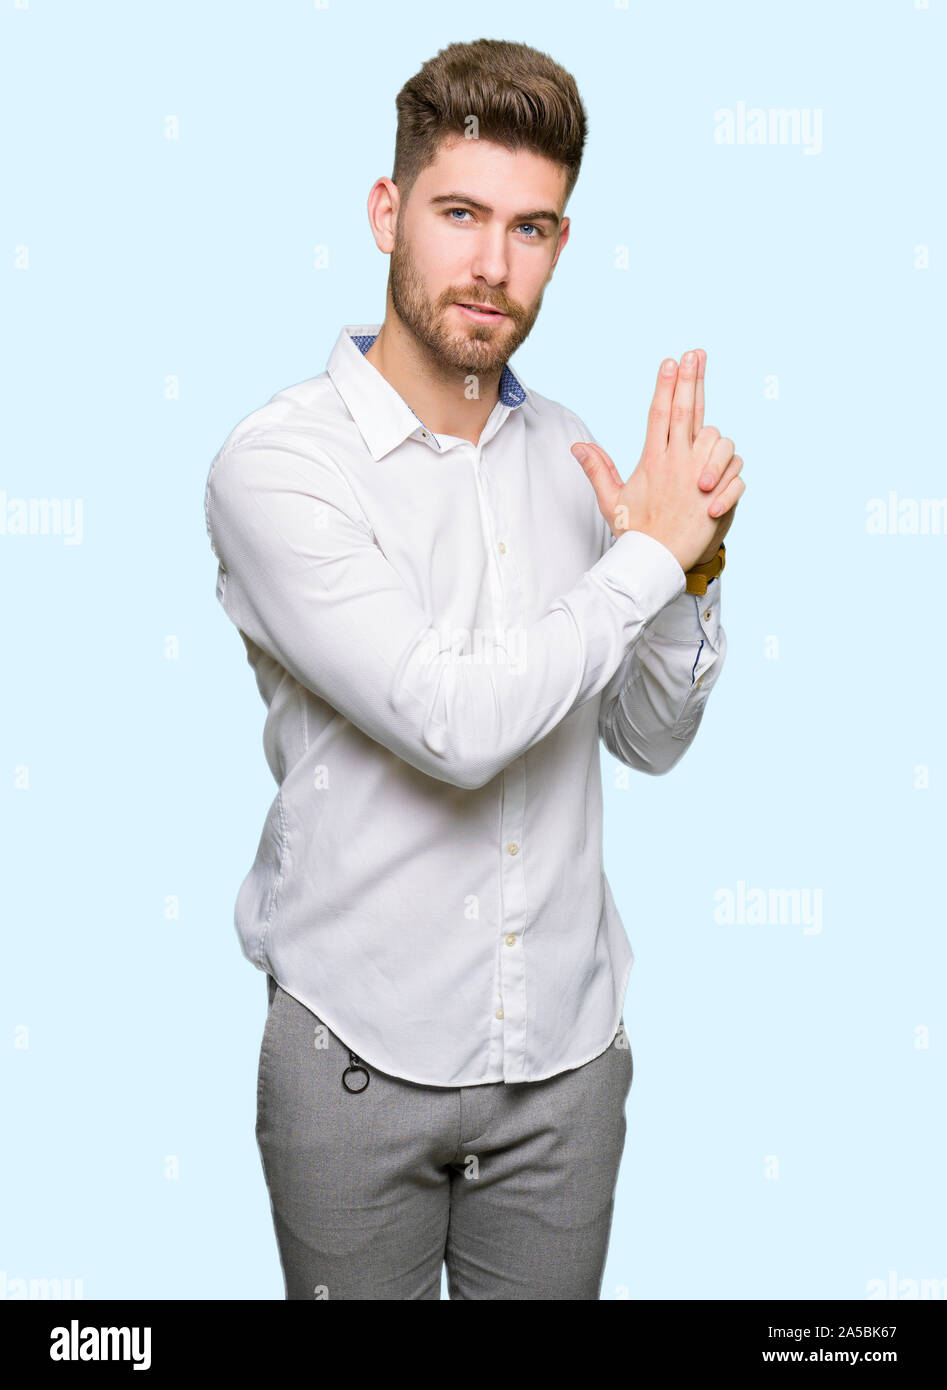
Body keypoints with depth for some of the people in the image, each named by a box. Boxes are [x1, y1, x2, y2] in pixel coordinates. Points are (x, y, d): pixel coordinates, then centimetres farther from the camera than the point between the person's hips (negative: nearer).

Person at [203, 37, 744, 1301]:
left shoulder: (565, 450, 2)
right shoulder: (279, 463, -15)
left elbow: (652, 739, 7)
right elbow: (454, 721, -27)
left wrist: (696, 568, -10)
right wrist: (648, 553, -16)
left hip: (570, 1050, 5)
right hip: (362, 1054, -4)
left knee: (550, 1290, 20)